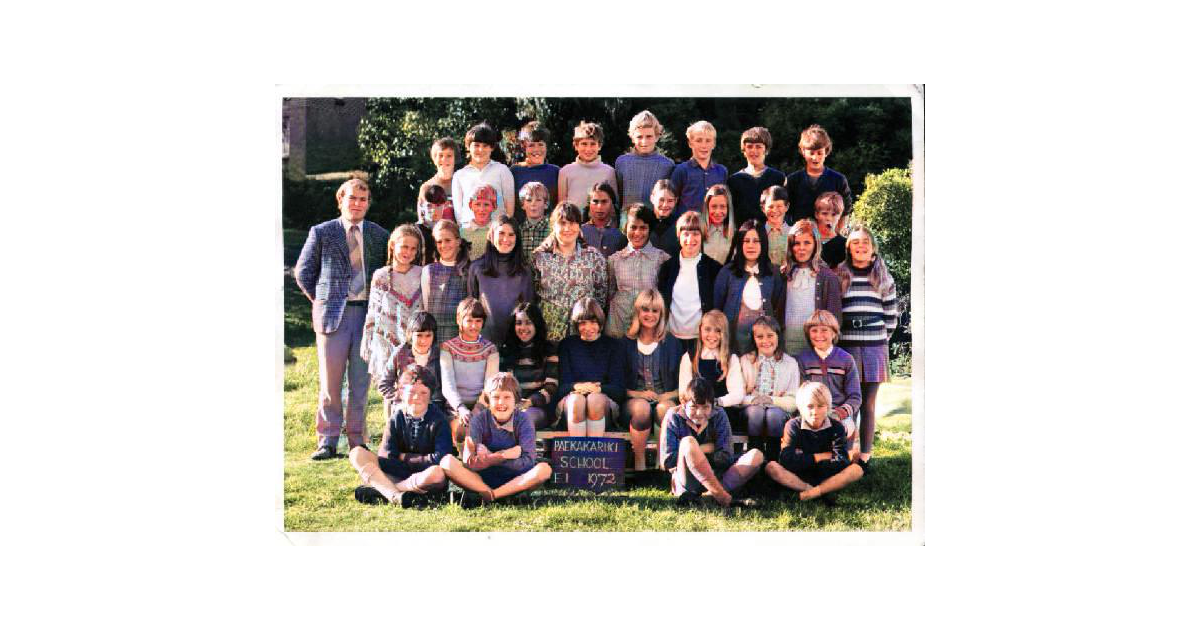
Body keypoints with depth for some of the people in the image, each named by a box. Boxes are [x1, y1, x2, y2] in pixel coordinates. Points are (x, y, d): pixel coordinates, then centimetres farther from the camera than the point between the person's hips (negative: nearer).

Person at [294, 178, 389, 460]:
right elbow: (303, 272, 11)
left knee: (361, 382, 4)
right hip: (333, 314, -2)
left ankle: (357, 440, 12)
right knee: (330, 383, -2)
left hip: (368, 313, 2)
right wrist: (321, 301, 6)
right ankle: (327, 443, 5)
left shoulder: (379, 235, 11)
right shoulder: (321, 233, 5)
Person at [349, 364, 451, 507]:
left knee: (437, 473, -40)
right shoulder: (396, 418, 2)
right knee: (357, 453, -14)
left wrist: (404, 458, -9)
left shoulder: (438, 419, -6)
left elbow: (440, 458, -19)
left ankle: (381, 489, -26)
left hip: (425, 478, -4)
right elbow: (386, 458, -5)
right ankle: (396, 496, -34)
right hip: (397, 474, 4)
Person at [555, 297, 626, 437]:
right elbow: (561, 386, 3)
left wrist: (598, 388, -18)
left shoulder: (613, 345, 11)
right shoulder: (566, 345, 13)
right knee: (577, 400, -33)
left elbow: (619, 389, 2)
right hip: (570, 399, 0)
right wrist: (576, 387, -20)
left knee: (595, 399, -34)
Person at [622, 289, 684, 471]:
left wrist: (670, 395, -7)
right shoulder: (626, 343, 11)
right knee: (642, 408, -38)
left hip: (664, 399, 1)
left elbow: (682, 381, 11)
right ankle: (639, 463, -26)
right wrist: (636, 393, -8)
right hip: (634, 400, 0)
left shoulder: (672, 343, 14)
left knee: (665, 409, -37)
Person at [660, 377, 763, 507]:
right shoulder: (674, 417, -1)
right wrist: (705, 449, -5)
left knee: (756, 456, -16)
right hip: (686, 481, -3)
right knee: (688, 442, -31)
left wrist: (697, 453, -16)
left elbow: (726, 457, -1)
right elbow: (668, 461, -9)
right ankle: (724, 499, -35)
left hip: (715, 478, 3)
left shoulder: (718, 415, 7)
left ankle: (710, 494, -34)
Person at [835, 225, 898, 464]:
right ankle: (846, 451, 0)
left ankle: (865, 453, 7)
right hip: (846, 344, -1)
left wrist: (885, 337, 8)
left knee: (868, 401, 3)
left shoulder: (883, 278, 11)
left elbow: (891, 313, 14)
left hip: (875, 345, 1)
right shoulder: (838, 276, 6)